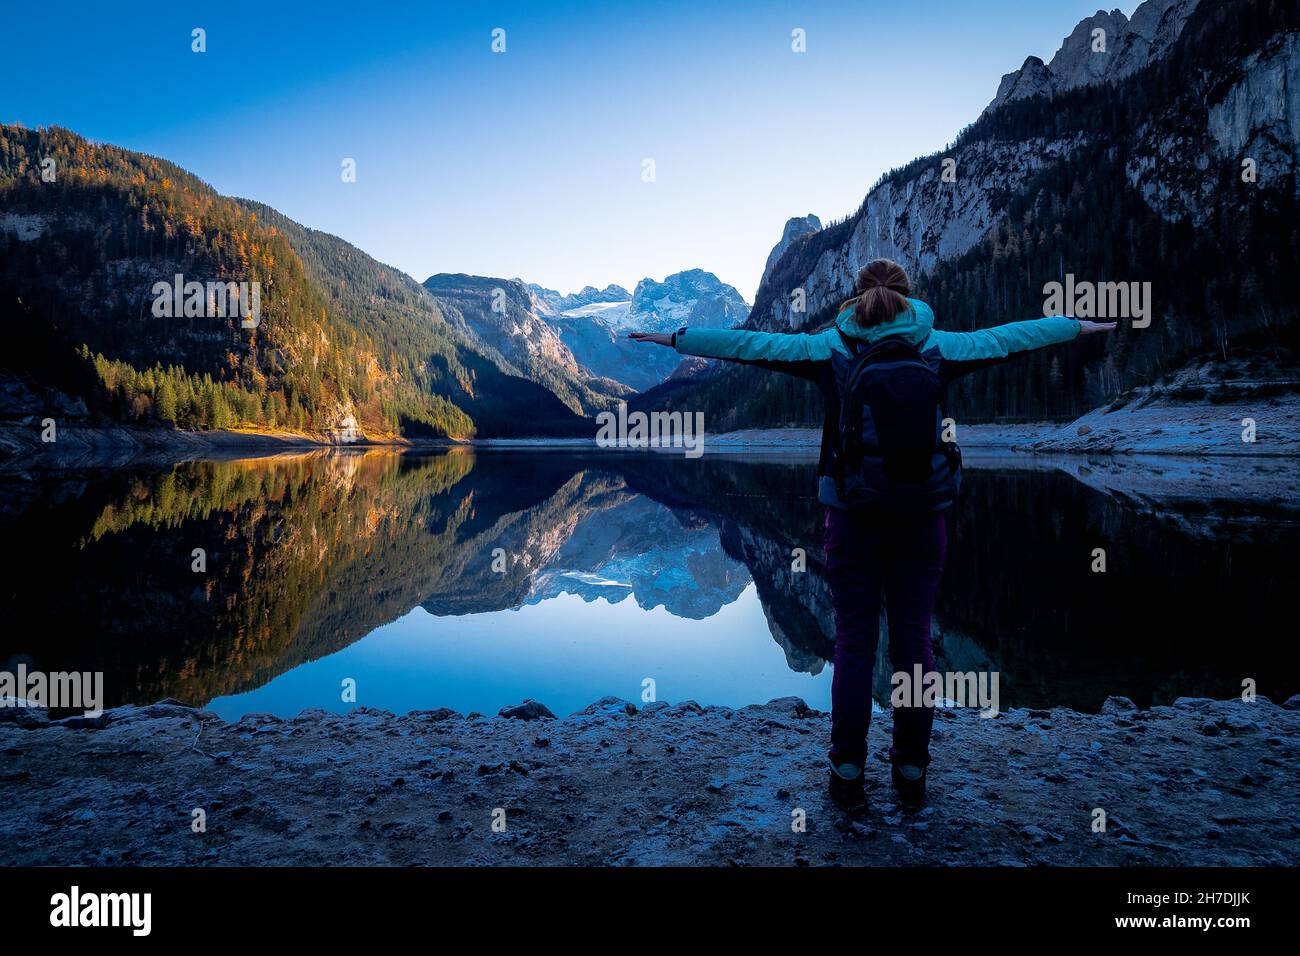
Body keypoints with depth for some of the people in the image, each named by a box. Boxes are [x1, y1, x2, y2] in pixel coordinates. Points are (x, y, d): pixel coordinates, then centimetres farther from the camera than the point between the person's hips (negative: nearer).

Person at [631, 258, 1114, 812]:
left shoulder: (831, 349, -2)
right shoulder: (938, 348, 4)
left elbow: (748, 342, 0)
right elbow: (1011, 336, 17)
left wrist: (675, 339, 9)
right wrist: (1081, 327, 32)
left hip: (854, 521, -1)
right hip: (923, 520, 2)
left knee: (854, 645, 6)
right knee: (914, 642, 9)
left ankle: (848, 776, 11)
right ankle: (911, 774, 19)